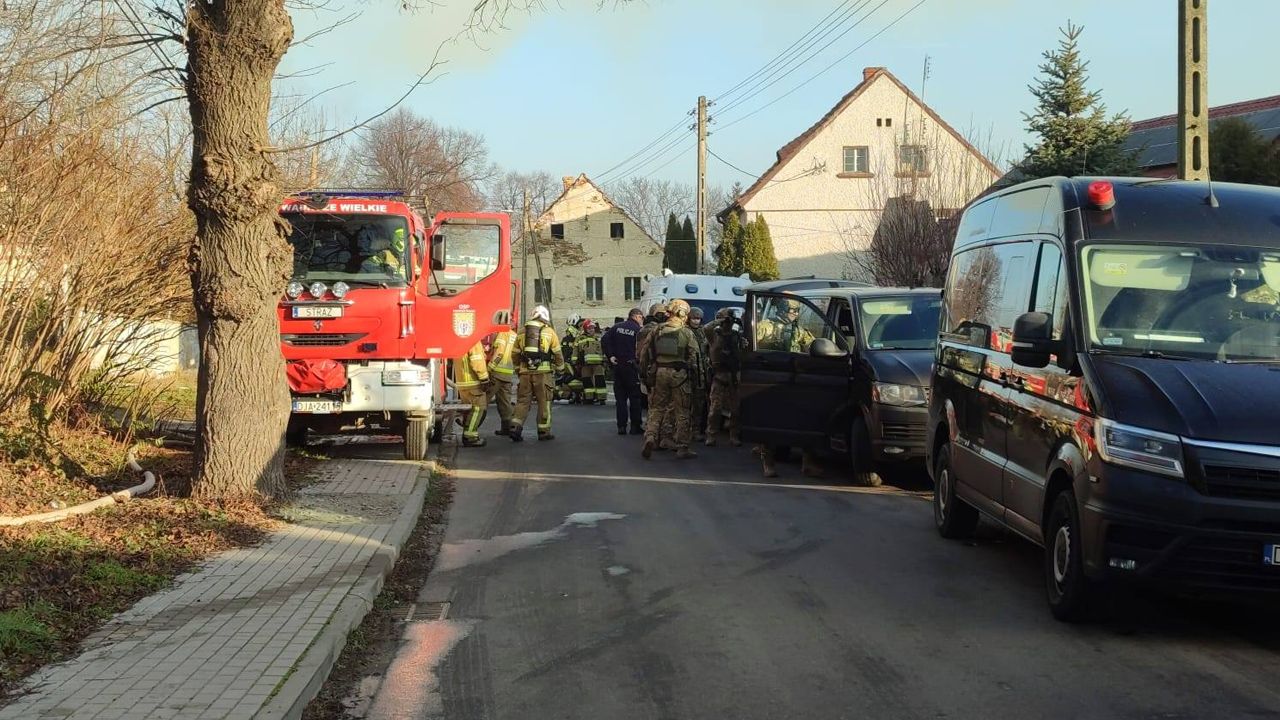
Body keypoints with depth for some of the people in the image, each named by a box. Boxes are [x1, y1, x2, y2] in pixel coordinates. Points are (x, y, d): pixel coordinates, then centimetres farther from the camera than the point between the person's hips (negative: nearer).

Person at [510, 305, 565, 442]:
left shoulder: (522, 332, 12)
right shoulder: (549, 332, 3)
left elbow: (515, 354, 14)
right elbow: (557, 353, 2)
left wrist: (518, 369, 26)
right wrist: (560, 368, 16)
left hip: (525, 372, 3)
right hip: (543, 371, -3)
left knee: (523, 400, 8)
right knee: (544, 401, 6)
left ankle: (515, 427, -6)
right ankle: (544, 431, 9)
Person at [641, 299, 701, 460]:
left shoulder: (657, 331, 4)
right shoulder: (687, 333, -5)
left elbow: (645, 354, 8)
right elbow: (694, 357, -7)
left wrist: (649, 371, 18)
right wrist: (693, 374, 5)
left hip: (659, 373, 3)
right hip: (680, 374, -3)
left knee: (656, 409, 12)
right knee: (682, 412, 5)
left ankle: (650, 438, -9)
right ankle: (682, 447, 7)